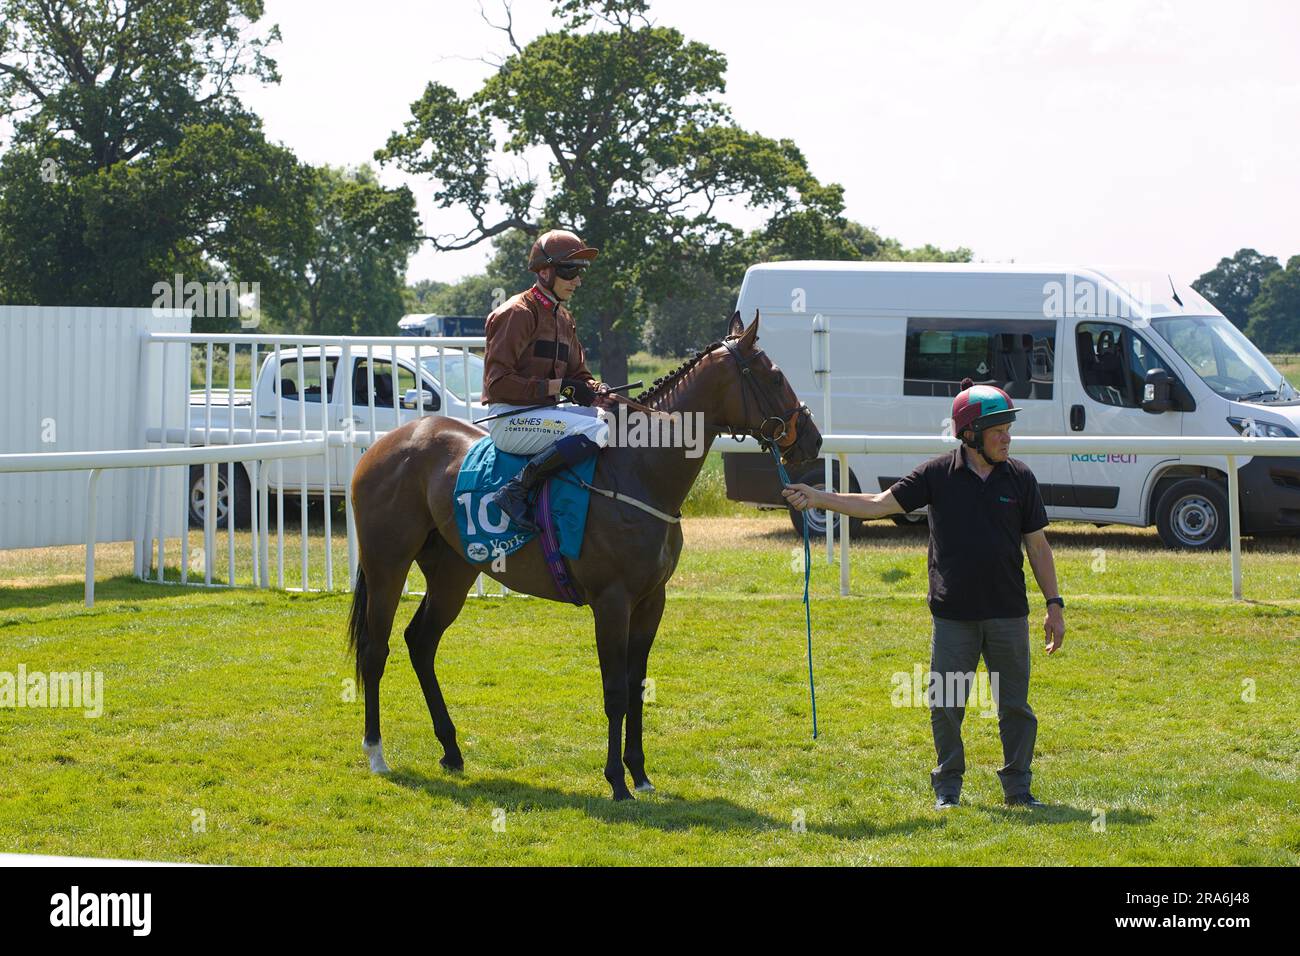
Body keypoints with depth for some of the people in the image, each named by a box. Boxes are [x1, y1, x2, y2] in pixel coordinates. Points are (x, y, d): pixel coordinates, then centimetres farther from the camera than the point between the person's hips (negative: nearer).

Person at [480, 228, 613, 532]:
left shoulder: (564, 319, 17)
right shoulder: (518, 313, -10)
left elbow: (578, 375, 19)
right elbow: (498, 383, -16)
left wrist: (595, 391, -5)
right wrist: (557, 387, -19)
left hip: (543, 413, 9)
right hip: (509, 419, -9)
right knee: (596, 430, -29)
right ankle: (516, 489, -27)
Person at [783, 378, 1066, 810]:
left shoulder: (1020, 478, 1)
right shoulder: (938, 474, -3)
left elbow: (1037, 545, 6)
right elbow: (880, 504, -2)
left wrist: (1055, 604, 3)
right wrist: (818, 499, -11)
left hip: (1008, 614, 1)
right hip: (953, 615, -1)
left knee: (1015, 707, 6)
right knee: (946, 706, 5)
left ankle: (1018, 787, 17)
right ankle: (947, 787, 17)